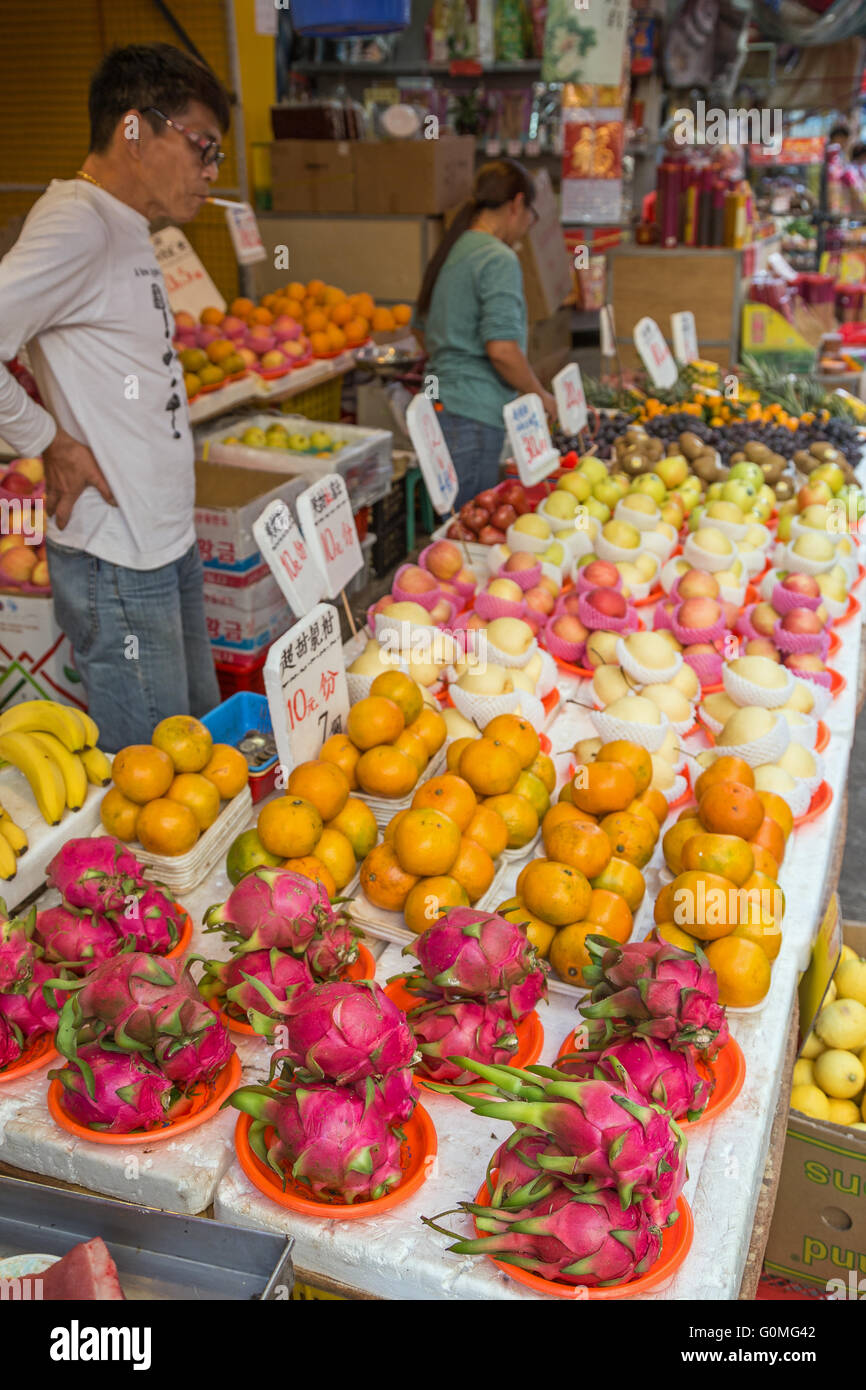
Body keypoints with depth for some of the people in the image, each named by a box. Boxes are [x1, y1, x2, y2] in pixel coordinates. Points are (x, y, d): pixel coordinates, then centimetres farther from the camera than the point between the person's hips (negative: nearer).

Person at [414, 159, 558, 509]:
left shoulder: (450, 252, 16)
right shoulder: (499, 260, -11)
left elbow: (423, 330, 26)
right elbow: (502, 349, -19)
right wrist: (541, 396, -5)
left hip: (440, 403, 9)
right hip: (472, 417, -9)